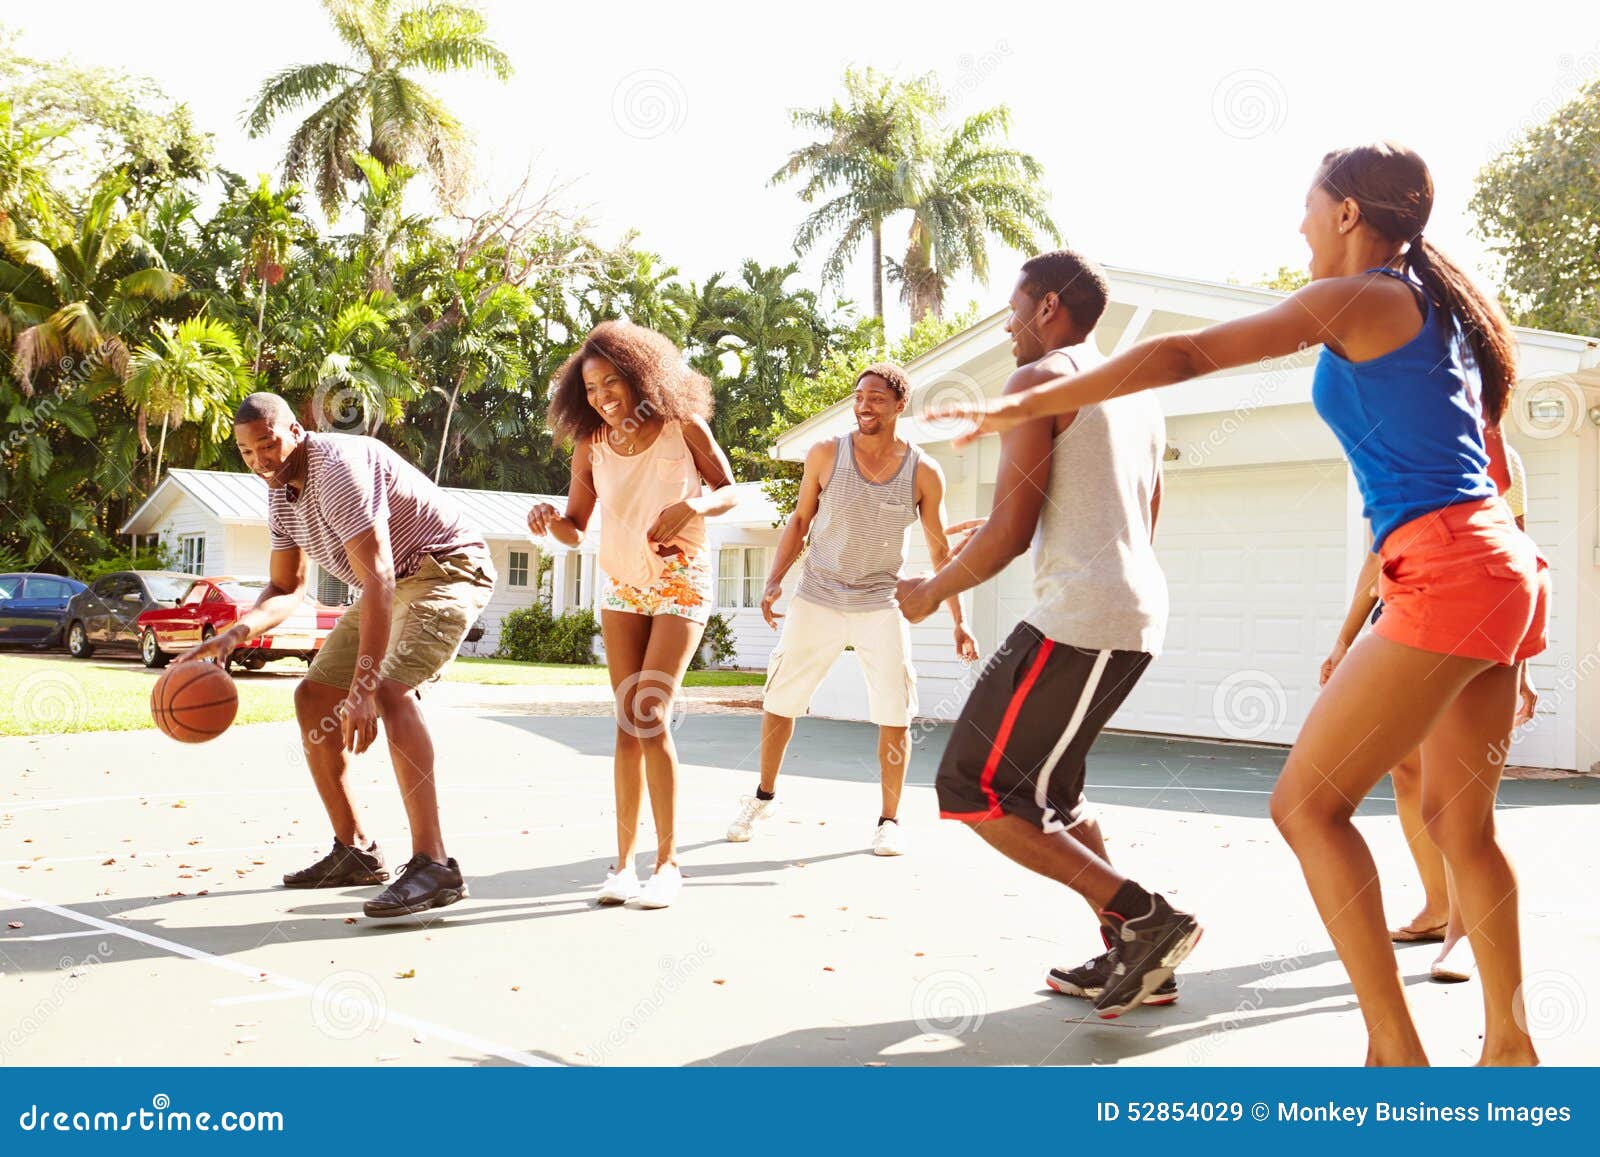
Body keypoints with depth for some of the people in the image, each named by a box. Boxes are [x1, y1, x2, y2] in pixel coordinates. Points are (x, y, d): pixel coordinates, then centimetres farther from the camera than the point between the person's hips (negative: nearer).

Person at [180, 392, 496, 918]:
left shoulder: (338, 466, -27)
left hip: (448, 568, -10)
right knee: (313, 696, 8)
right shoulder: (281, 494, 4)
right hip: (392, 583, 10)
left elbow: (377, 580, -35)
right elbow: (287, 589, 14)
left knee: (390, 688, -32)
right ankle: (356, 851, 15)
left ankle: (433, 864, -36)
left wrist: (362, 687, -41)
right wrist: (232, 635, -8)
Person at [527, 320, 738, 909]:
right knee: (629, 723, 2)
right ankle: (624, 861, 5)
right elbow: (575, 529, 2)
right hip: (621, 587, 4)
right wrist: (549, 519, -20)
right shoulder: (590, 444, -1)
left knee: (650, 716, -14)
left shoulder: (683, 428, -9)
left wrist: (693, 506, -21)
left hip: (680, 585, -4)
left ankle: (667, 861, -5)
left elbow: (731, 491, -1)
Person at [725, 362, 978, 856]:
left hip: (880, 605, -1)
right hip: (816, 600, 1)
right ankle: (763, 797, 27)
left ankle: (889, 820, 10)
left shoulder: (924, 473, -6)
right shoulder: (826, 454, -5)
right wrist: (775, 580, -8)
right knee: (779, 701, 6)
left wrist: (958, 621, 0)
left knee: (895, 714, -6)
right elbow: (799, 522, 5)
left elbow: (939, 550, 3)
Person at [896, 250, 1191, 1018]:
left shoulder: (1038, 380, -5)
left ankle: (1141, 918, -8)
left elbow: (1011, 528, -13)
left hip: (1077, 619, -9)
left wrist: (933, 591, 3)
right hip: (1139, 616, 9)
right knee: (1045, 789, 21)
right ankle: (1133, 958, 18)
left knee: (972, 789, -3)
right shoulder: (1138, 397, 21)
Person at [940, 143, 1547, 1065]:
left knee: (1308, 804, -7)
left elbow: (1186, 355, -8)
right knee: (1458, 819, 15)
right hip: (1504, 569, 9)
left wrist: (1027, 407, -6)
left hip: (1446, 574, -9)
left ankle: (1396, 1050, -8)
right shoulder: (1438, 305, 20)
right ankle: (1510, 1045, 21)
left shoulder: (1358, 298, -5)